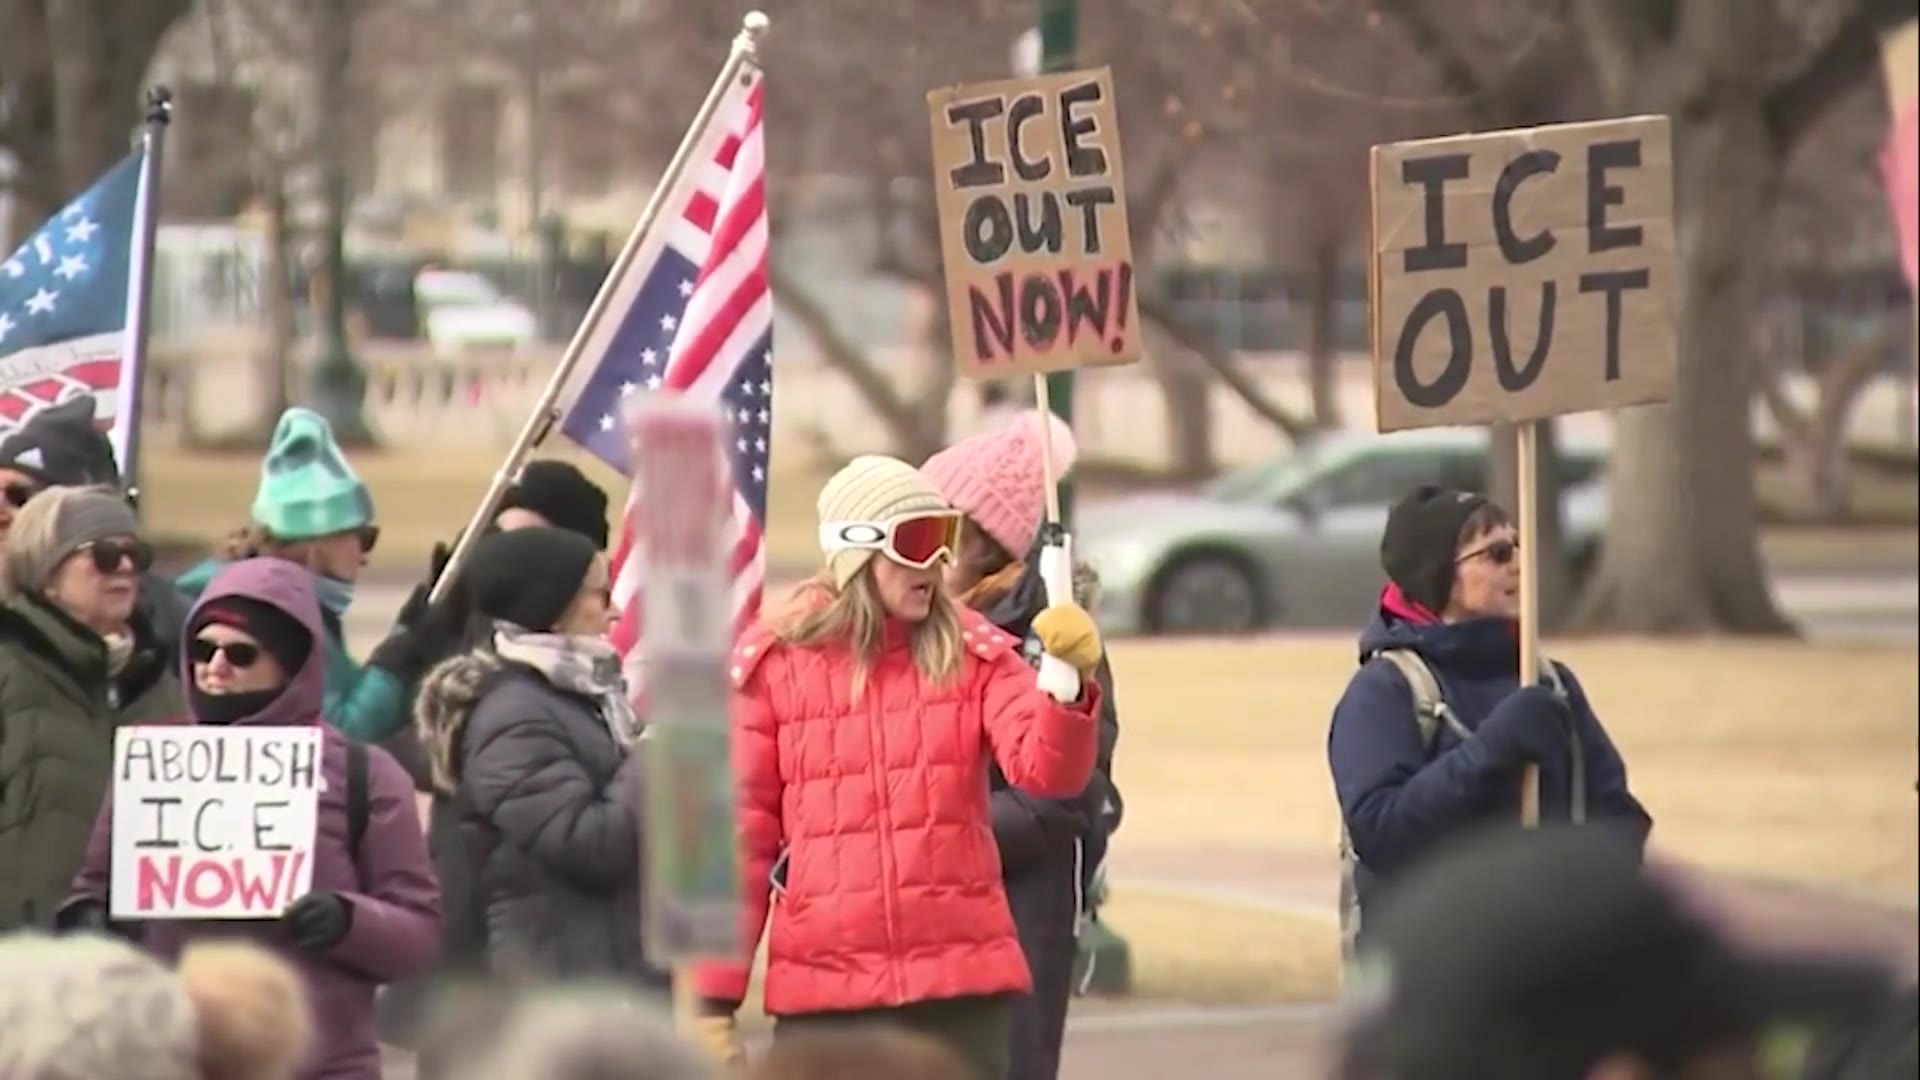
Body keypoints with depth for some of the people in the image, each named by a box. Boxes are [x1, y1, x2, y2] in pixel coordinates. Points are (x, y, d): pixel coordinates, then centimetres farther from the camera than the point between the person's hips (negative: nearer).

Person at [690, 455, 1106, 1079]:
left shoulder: (972, 652, 5)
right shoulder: (772, 665, 2)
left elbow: (1048, 769, -8)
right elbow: (742, 835, 4)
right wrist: (716, 998, 3)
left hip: (961, 981, 1)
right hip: (823, 993, -1)